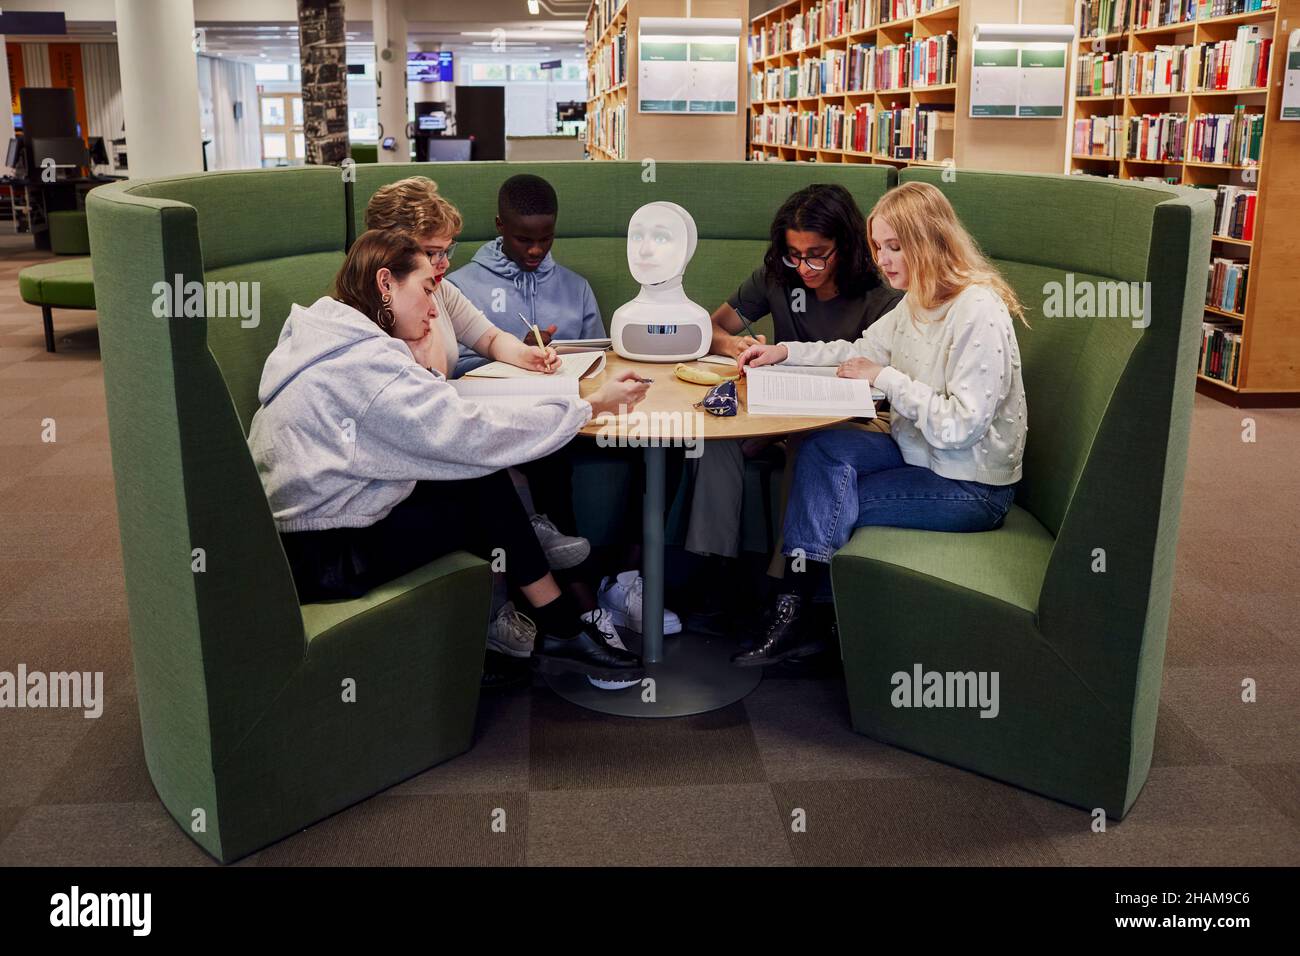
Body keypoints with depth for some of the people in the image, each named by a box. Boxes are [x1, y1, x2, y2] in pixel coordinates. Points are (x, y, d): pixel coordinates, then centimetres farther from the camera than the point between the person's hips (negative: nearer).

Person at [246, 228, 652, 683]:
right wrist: (593, 404, -16)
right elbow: (475, 433, -24)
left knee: (480, 476, 3)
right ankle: (565, 633, 10)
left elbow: (432, 417, 9)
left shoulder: (337, 337, 9)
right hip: (321, 558, -9)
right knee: (487, 495, -5)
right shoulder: (367, 362, -21)